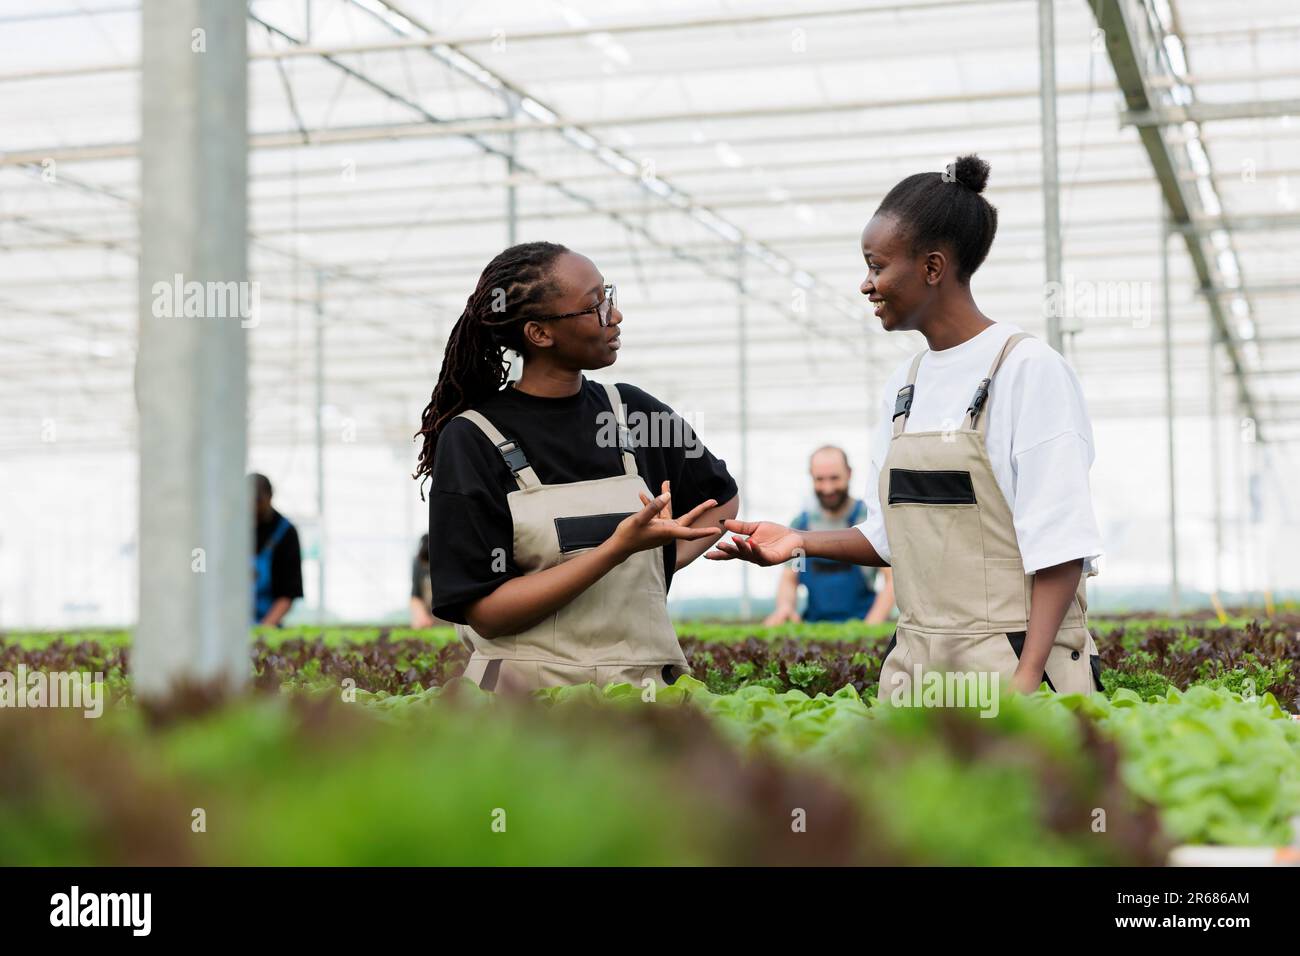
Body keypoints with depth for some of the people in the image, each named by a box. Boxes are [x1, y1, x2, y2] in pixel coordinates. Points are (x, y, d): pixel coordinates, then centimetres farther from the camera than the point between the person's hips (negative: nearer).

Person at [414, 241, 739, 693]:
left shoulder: (632, 411, 10)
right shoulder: (472, 440, -3)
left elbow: (721, 499, 28)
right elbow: (486, 612, -10)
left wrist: (661, 562, 9)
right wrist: (619, 549, -17)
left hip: (642, 687, 3)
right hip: (526, 690, -3)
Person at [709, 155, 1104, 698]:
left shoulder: (1027, 369, -9)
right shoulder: (904, 387, 12)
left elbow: (1058, 542, -13)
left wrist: (1028, 674, -20)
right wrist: (801, 542, 2)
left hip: (1012, 666, -6)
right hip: (916, 667, 6)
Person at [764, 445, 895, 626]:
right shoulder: (800, 524, 11)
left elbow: (893, 580, -3)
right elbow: (789, 580, 16)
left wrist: (870, 627, -14)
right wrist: (784, 606, -6)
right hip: (814, 625, 4)